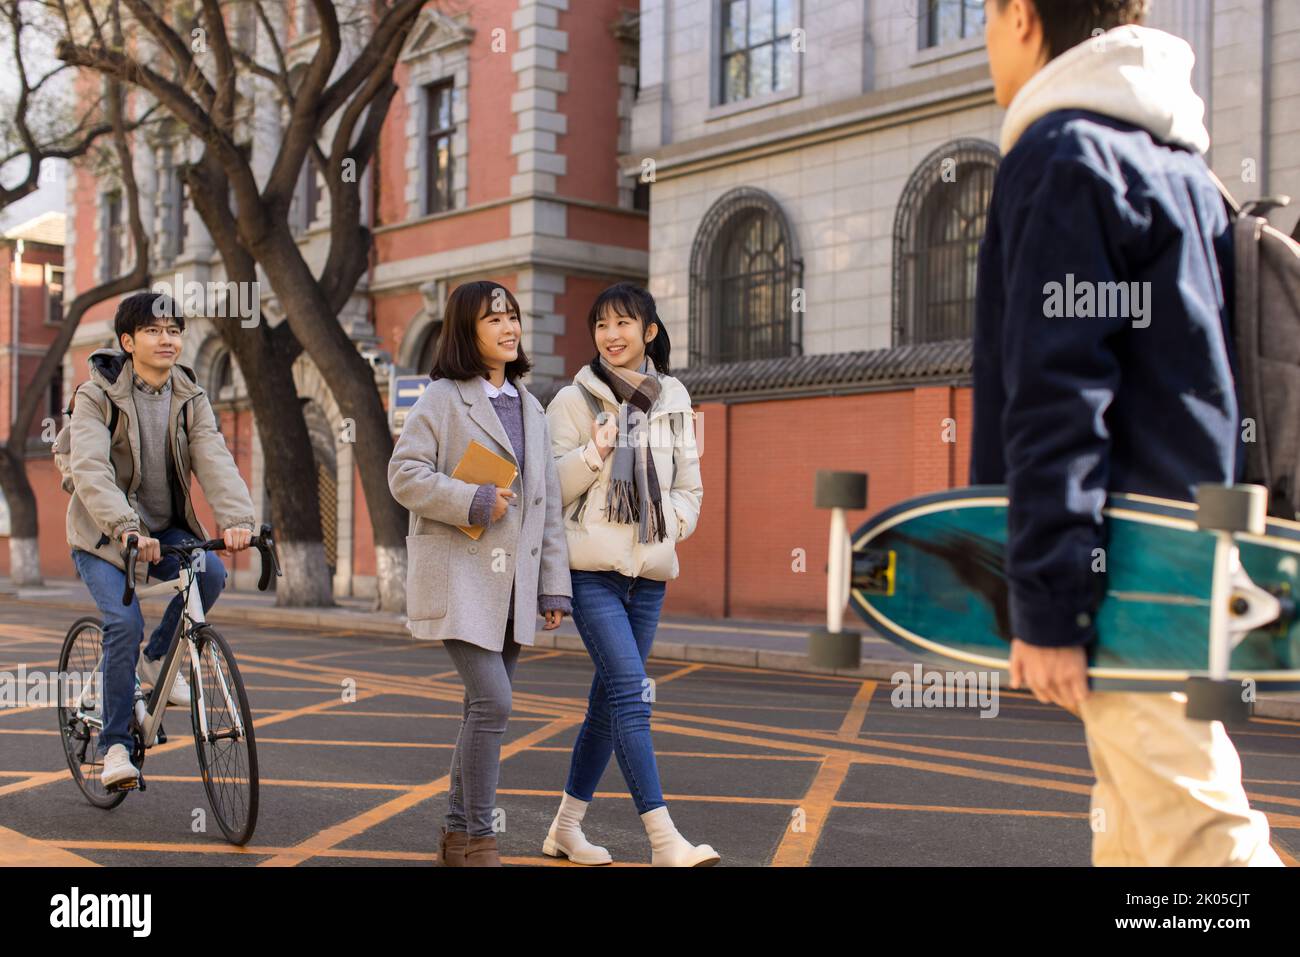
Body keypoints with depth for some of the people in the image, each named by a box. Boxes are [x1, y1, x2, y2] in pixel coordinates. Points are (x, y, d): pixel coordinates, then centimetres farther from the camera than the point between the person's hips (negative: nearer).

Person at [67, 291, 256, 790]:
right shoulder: (96, 396, -12)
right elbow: (90, 471, -26)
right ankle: (114, 744, -5)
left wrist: (236, 519, -35)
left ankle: (155, 657, 4)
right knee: (125, 622, -22)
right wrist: (125, 528, -43)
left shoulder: (191, 399, -1)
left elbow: (215, 462, -16)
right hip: (103, 534, -4)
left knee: (211, 574, -24)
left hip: (166, 528, 4)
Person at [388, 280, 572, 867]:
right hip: (459, 576, -6)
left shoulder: (530, 408, 16)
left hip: (513, 582, 6)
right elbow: (404, 474, -8)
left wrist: (555, 586, 11)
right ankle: (477, 839, -1)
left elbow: (548, 504, 15)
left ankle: (458, 837, 20)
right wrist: (475, 502, -18)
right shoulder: (442, 398, -1)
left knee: (484, 708, 9)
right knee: (492, 701, -14)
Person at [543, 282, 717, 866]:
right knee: (631, 690, -15)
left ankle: (566, 828, 23)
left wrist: (678, 519, -3)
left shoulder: (673, 399, 11)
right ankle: (664, 842, -16)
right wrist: (594, 453, -18)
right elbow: (549, 488, -2)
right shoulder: (573, 401, 0)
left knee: (611, 698, 9)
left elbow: (689, 486, 17)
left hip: (649, 569, 5)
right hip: (592, 569, -5)